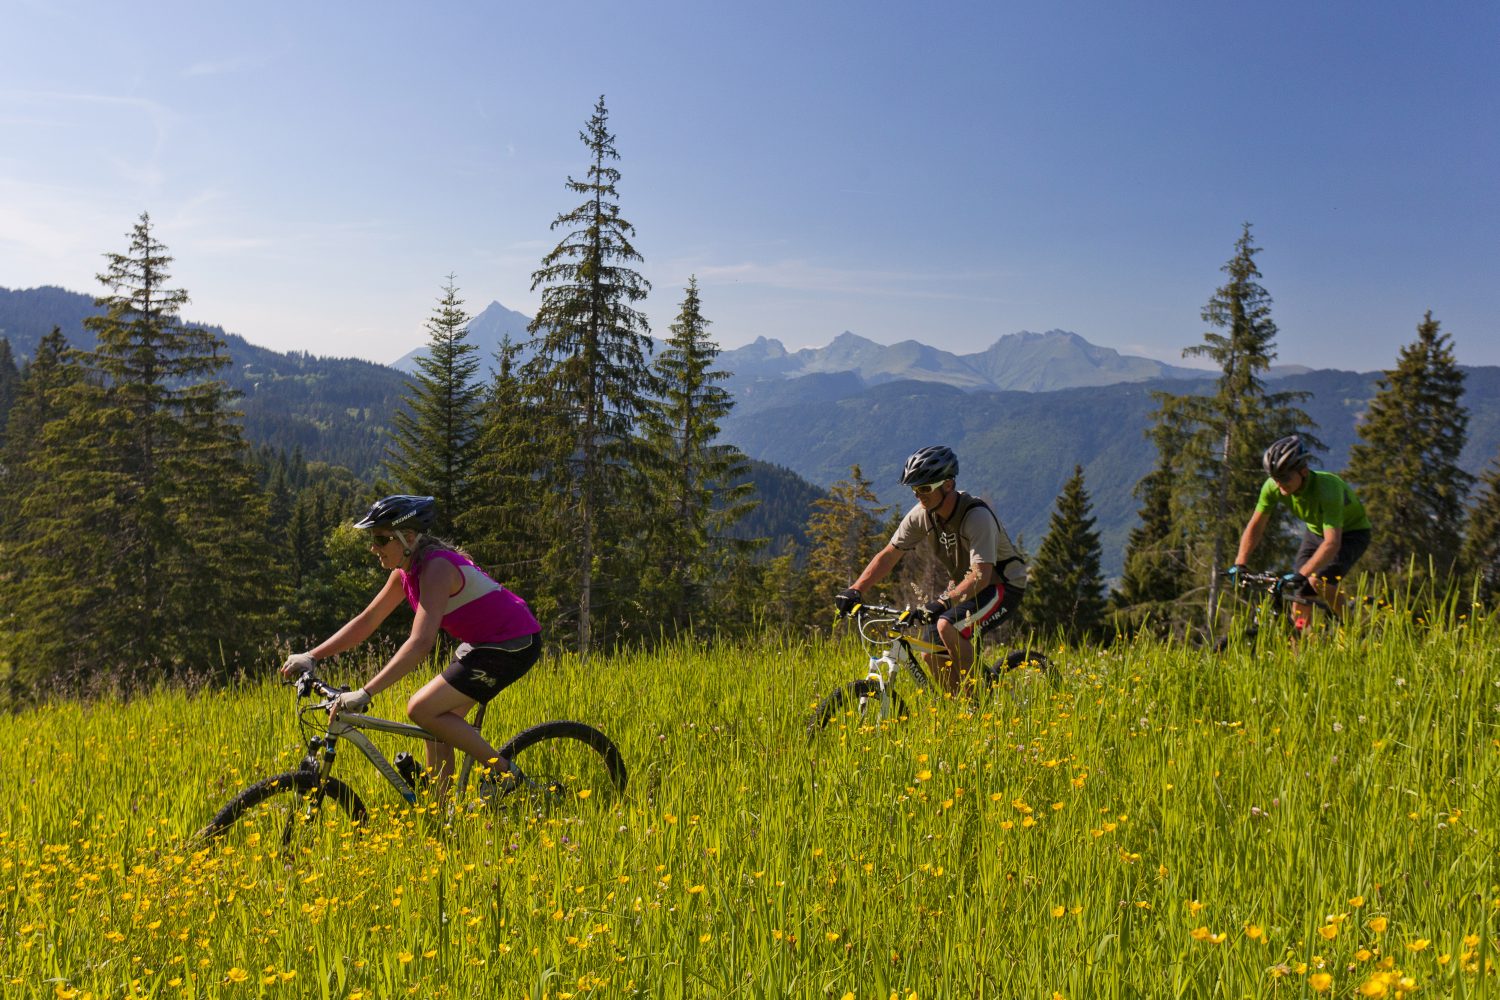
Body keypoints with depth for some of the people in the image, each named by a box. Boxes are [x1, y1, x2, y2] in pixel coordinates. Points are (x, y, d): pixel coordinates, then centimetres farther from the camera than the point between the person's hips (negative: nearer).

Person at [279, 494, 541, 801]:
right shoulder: (405, 572, 5)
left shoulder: (435, 569, -24)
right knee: (437, 723, 8)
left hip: (513, 645, -10)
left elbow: (421, 642, -34)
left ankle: (503, 772, -4)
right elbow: (366, 621, 11)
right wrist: (311, 656, 3)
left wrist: (364, 693, -38)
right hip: (484, 641, 10)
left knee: (422, 710, -15)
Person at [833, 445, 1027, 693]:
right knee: (932, 653, -5)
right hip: (964, 586, 7)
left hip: (1001, 586, -7)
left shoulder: (977, 517, -30)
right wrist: (855, 590, -20)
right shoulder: (921, 515, -10)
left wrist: (944, 601, -51)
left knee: (947, 626, -30)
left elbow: (981, 575, -38)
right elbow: (888, 555, -7)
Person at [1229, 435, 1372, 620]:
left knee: (1317, 580, -27)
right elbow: (1256, 526, -13)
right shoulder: (1273, 487, -23)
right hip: (1316, 531, 5)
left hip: (1351, 532, -5)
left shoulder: (1327, 488, -38)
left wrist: (1300, 575, -55)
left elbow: (1332, 543, -45)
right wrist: (1239, 564, -25)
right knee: (1300, 597, -5)